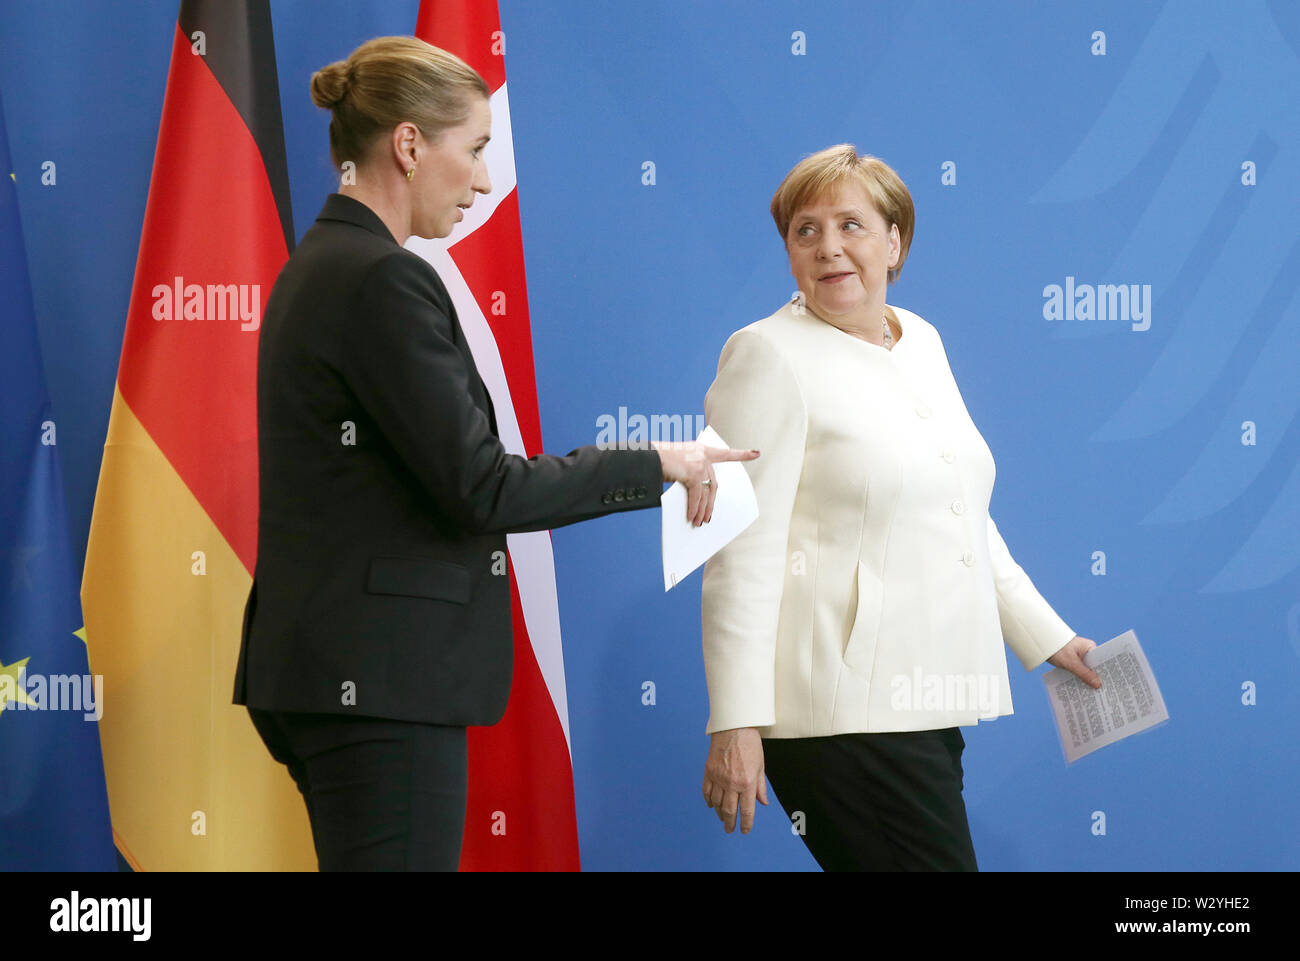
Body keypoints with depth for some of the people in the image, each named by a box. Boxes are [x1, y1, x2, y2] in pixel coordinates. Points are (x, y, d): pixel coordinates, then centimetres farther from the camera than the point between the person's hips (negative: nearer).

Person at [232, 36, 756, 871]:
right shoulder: (384, 280, -15)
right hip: (378, 678, -10)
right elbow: (479, 489, -16)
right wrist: (654, 466, -7)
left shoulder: (318, 268, 15)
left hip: (323, 668, 10)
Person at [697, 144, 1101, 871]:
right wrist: (735, 723, -17)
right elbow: (742, 556, -12)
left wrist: (1046, 638, 24)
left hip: (926, 702, 7)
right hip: (839, 712, -7)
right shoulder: (768, 356, -6)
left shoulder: (922, 343, 16)